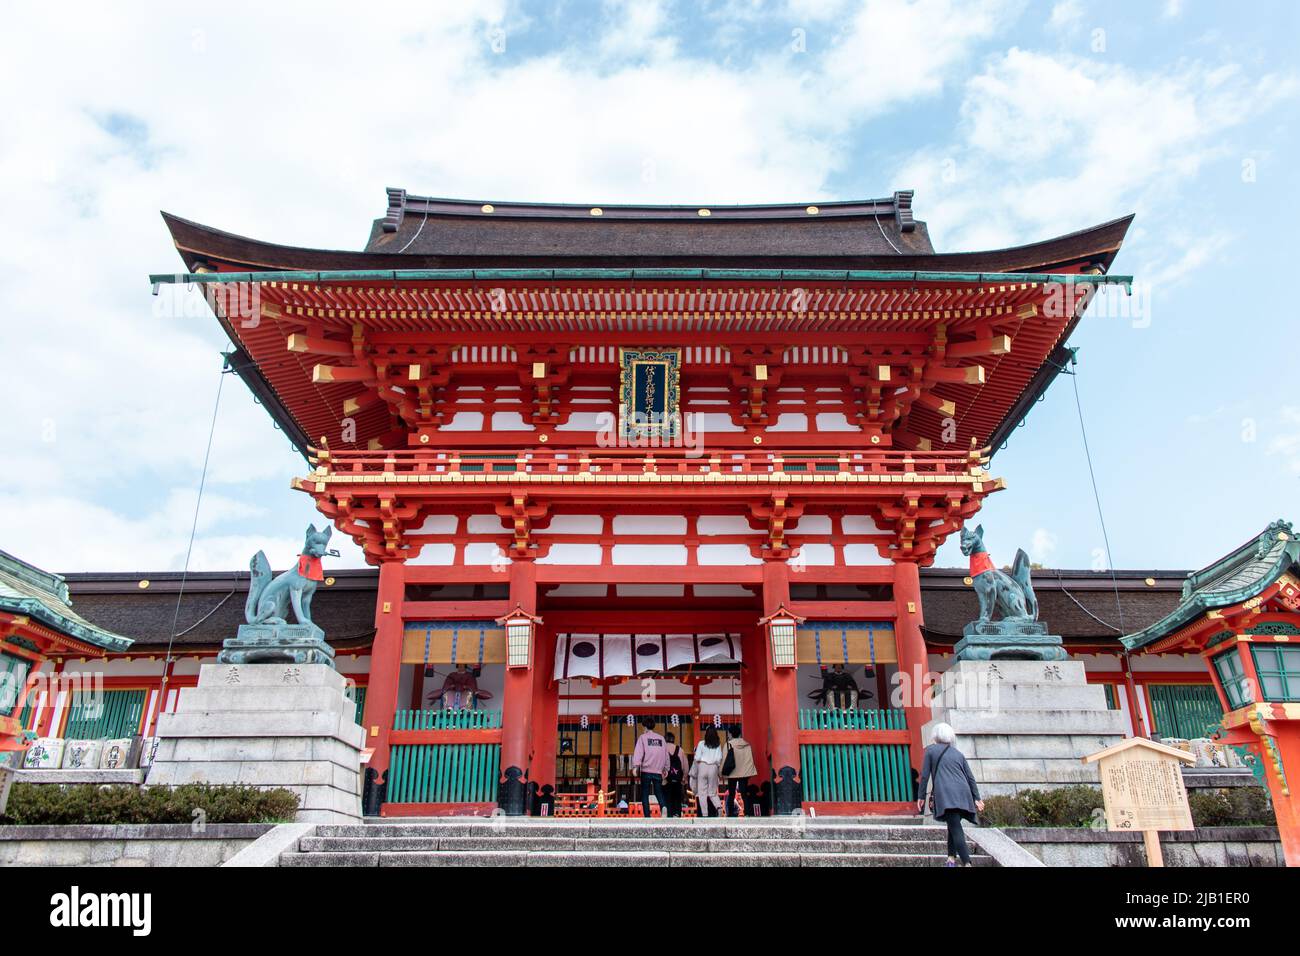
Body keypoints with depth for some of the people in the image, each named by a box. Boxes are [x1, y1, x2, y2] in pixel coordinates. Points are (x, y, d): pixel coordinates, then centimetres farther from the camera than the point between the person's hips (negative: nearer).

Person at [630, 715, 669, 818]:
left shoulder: (643, 737, 2)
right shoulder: (661, 738, 13)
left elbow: (638, 752, -10)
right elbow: (666, 755, 15)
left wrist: (635, 766, -18)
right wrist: (666, 769, 23)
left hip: (646, 771, -3)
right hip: (658, 771, 3)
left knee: (645, 794, 6)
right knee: (659, 792, 10)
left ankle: (647, 816, -4)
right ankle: (664, 807, -19)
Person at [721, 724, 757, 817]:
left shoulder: (729, 744, -8)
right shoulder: (747, 744, 1)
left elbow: (725, 760, -9)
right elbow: (750, 759, 3)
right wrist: (750, 771, 11)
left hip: (733, 773, -2)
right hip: (745, 772, 2)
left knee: (731, 794, 10)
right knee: (744, 793, 5)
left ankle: (730, 813, 9)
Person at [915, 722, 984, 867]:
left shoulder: (931, 750, 9)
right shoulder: (958, 753, 21)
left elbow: (924, 775, 6)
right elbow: (970, 777, 17)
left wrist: (921, 796, 11)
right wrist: (976, 798, 19)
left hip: (945, 795, -5)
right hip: (963, 794, 5)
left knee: (956, 829, -12)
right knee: (954, 826, 20)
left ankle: (967, 863, -23)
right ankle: (951, 858, 15)